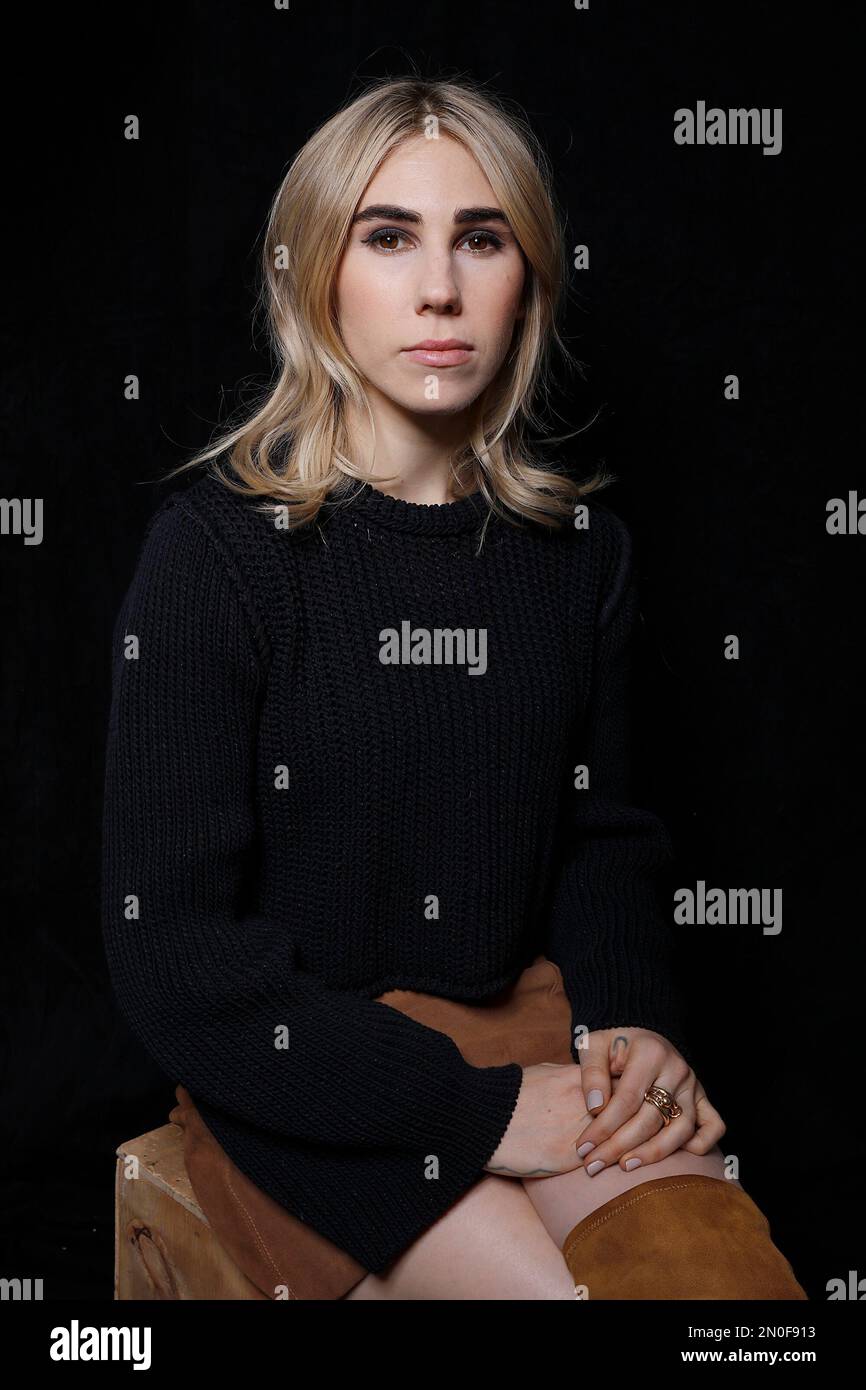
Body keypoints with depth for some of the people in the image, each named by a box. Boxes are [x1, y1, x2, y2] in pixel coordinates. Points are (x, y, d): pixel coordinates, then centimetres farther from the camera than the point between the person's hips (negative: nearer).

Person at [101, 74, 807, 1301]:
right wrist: (481, 1109, -16)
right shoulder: (218, 550, -11)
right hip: (301, 1078, -3)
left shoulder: (581, 547, 4)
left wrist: (641, 1028, -8)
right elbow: (174, 958, -13)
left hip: (526, 1015, 4)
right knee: (556, 1284, -22)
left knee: (725, 1268, -21)